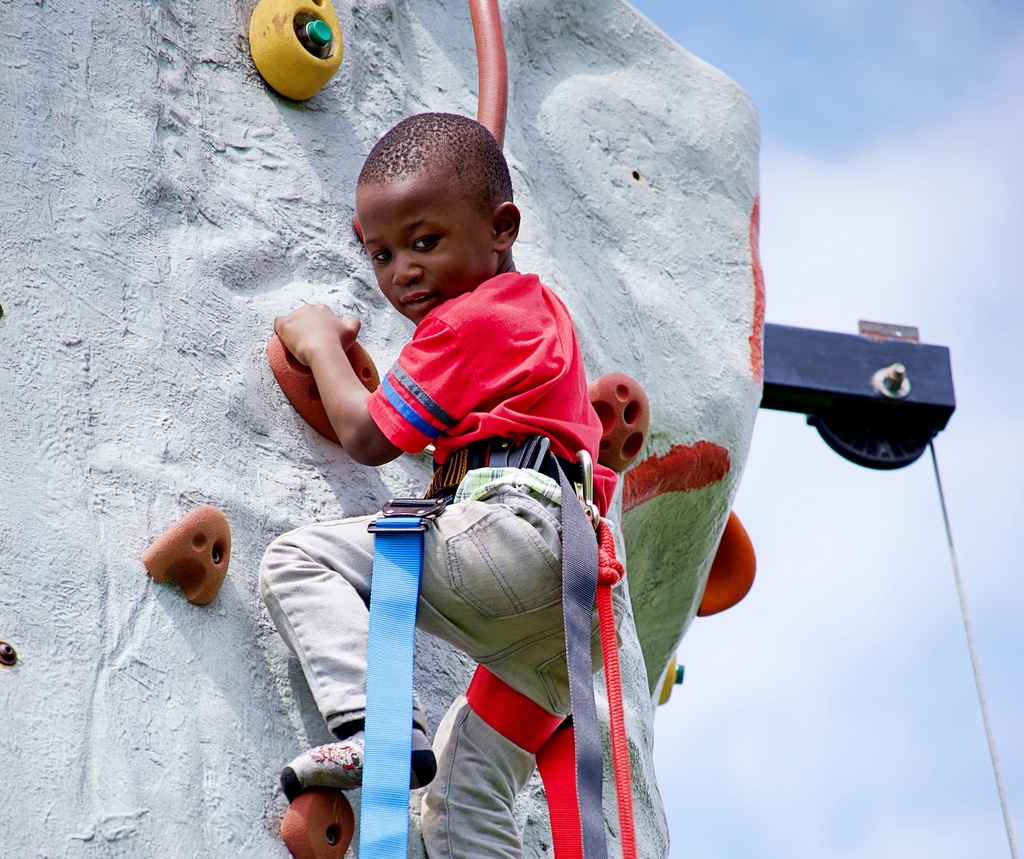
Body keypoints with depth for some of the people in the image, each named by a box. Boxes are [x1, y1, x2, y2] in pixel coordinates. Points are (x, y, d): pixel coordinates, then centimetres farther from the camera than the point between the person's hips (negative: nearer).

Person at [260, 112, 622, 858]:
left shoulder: (466, 321, -1)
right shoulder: (537, 306, 27)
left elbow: (368, 436, 2)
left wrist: (320, 342, 16)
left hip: (519, 530, -10)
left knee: (298, 558, -10)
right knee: (461, 796, 15)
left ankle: (374, 725, -26)